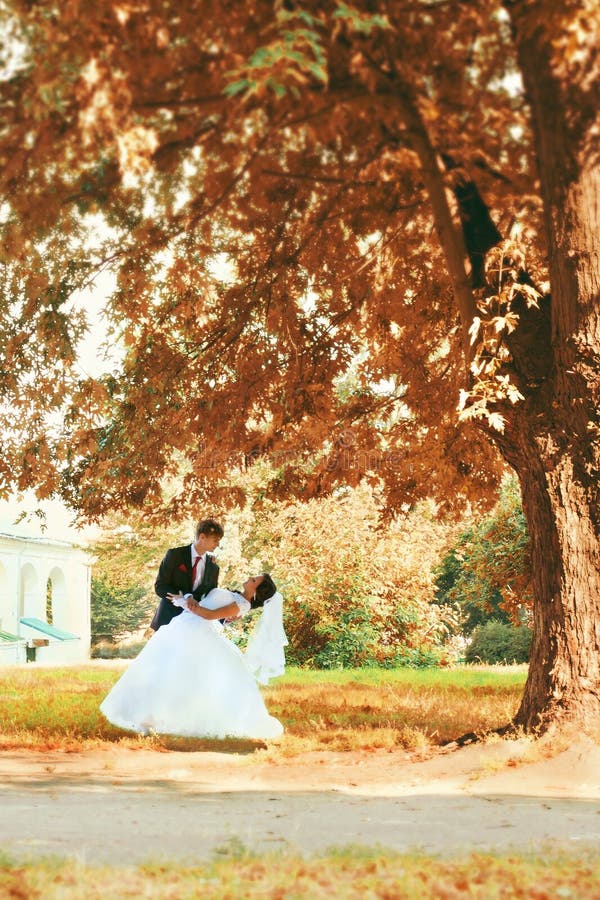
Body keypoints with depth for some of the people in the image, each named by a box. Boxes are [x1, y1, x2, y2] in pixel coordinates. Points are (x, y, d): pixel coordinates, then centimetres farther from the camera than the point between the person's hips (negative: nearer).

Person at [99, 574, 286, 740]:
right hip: (182, 627, 9)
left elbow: (211, 615, -14)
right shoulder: (234, 595, 19)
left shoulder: (243, 605, -9)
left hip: (195, 632, -9)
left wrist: (187, 602, -7)